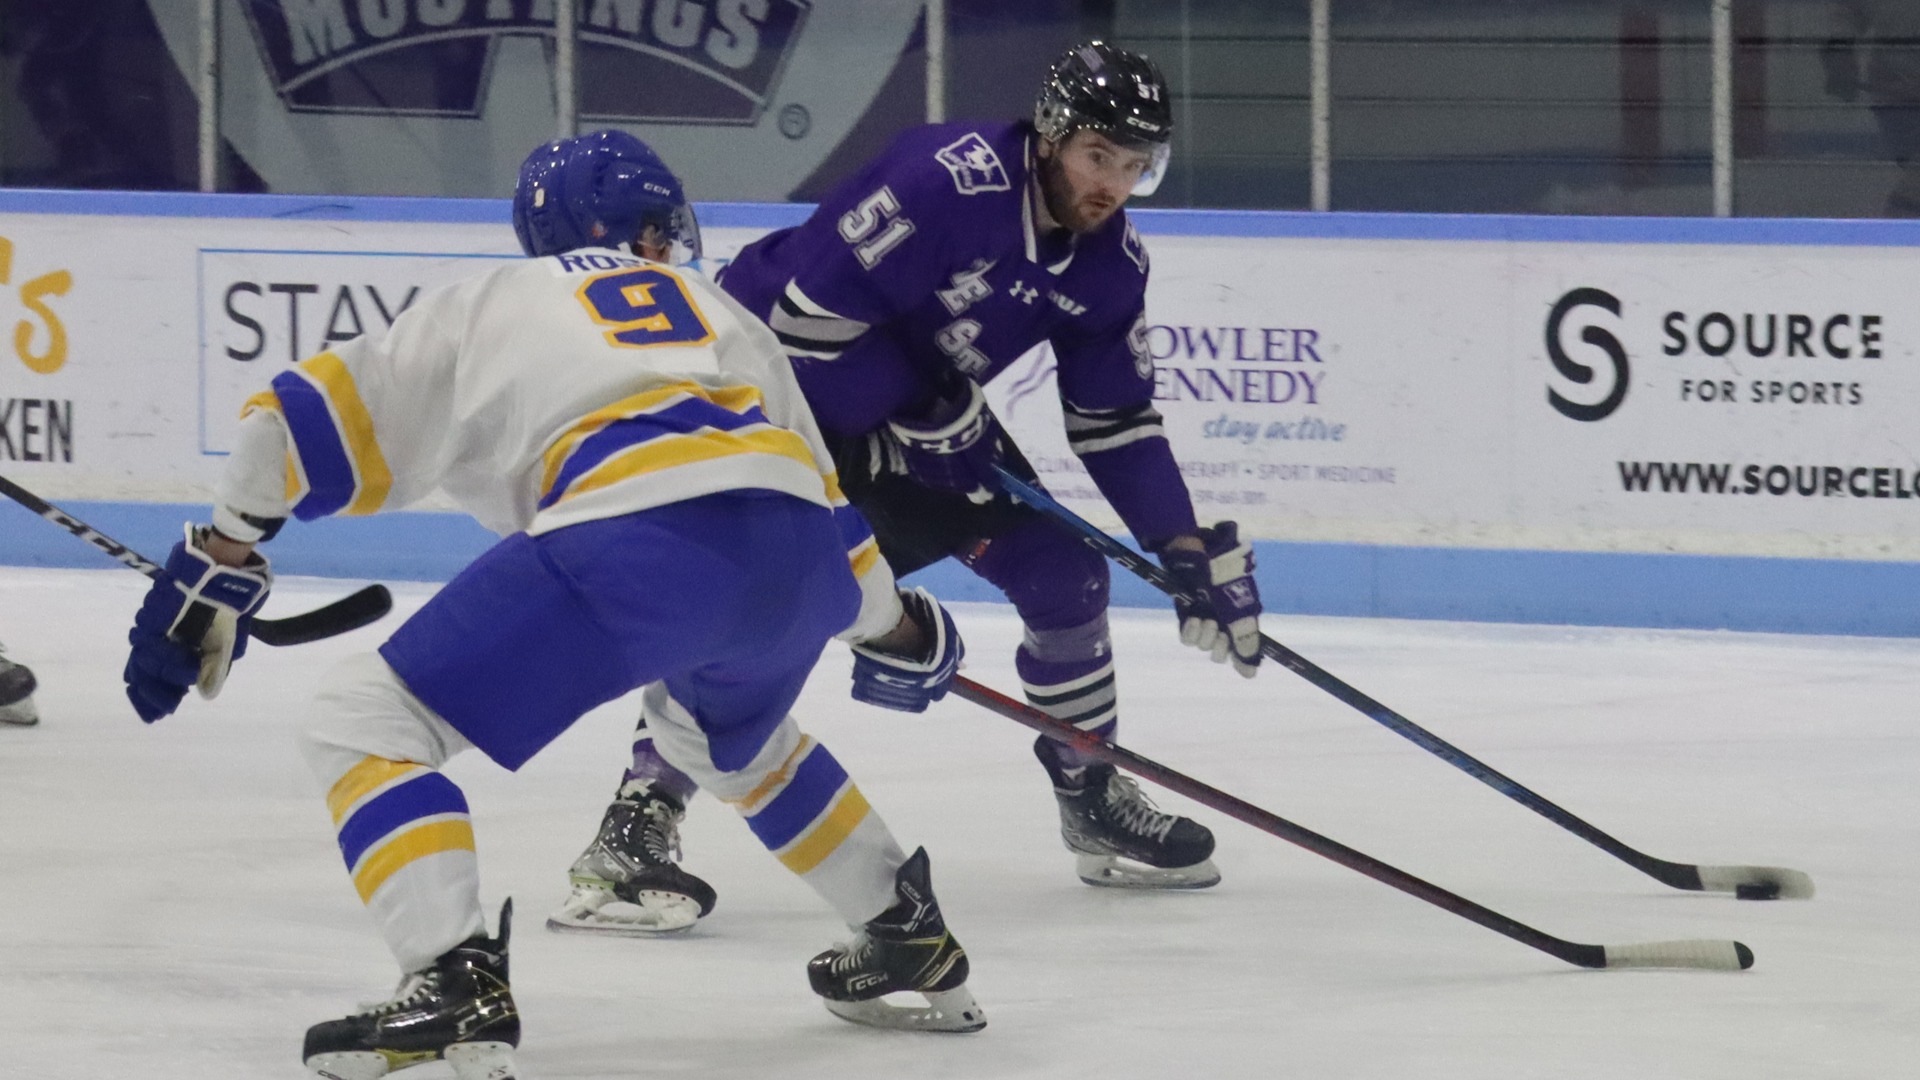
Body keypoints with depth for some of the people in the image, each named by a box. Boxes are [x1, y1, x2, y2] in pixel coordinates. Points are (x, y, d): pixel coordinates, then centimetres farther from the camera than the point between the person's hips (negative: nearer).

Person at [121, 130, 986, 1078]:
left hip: (637, 540, -5)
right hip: (795, 556, 5)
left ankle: (456, 983, -17)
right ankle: (909, 940, 42)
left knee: (365, 722, 2)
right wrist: (894, 629, 54)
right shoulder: (718, 311, 36)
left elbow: (312, 424, 18)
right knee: (724, 733, 40)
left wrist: (215, 571, 26)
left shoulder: (481, 307, 27)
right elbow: (819, 481, 39)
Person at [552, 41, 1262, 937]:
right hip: (781, 370, -8)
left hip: (928, 408, 8)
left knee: (1062, 570, 2)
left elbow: (1118, 425, 3)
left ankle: (1095, 799, 22)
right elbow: (811, 311, -31)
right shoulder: (947, 182, -31)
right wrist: (929, 417, -24)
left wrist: (1194, 553, -3)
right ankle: (637, 823, -24)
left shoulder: (1110, 264, -6)